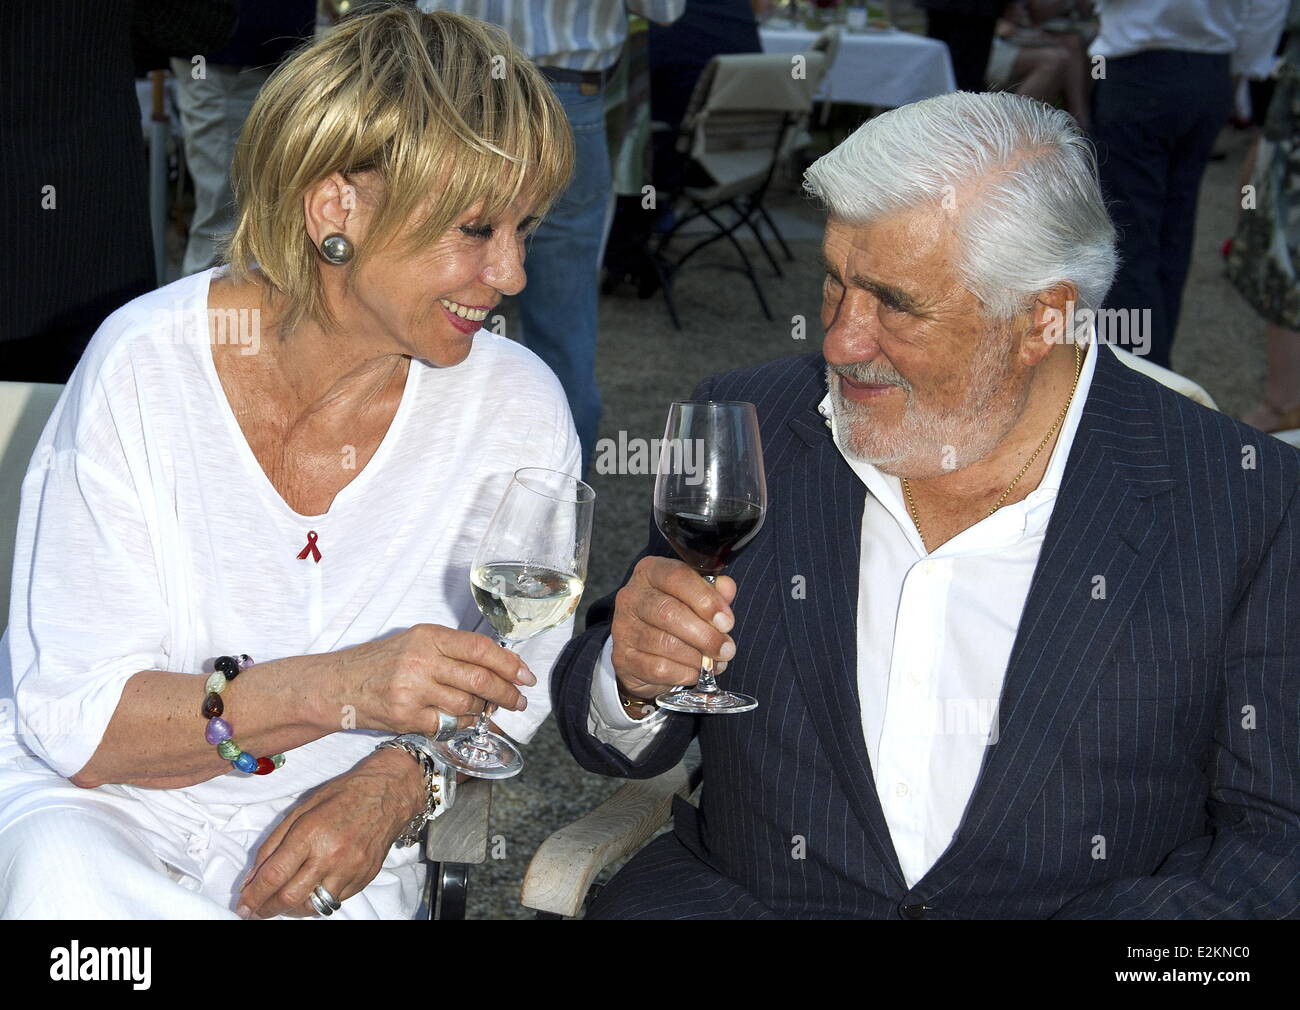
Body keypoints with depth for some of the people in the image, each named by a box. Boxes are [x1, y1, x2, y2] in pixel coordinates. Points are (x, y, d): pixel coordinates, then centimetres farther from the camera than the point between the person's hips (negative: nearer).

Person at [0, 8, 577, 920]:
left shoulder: (516, 409, -9)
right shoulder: (147, 363, -15)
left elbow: (513, 686, 6)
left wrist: (396, 784, -15)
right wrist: (330, 689, -30)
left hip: (338, 867, 1)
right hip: (87, 815, 0)